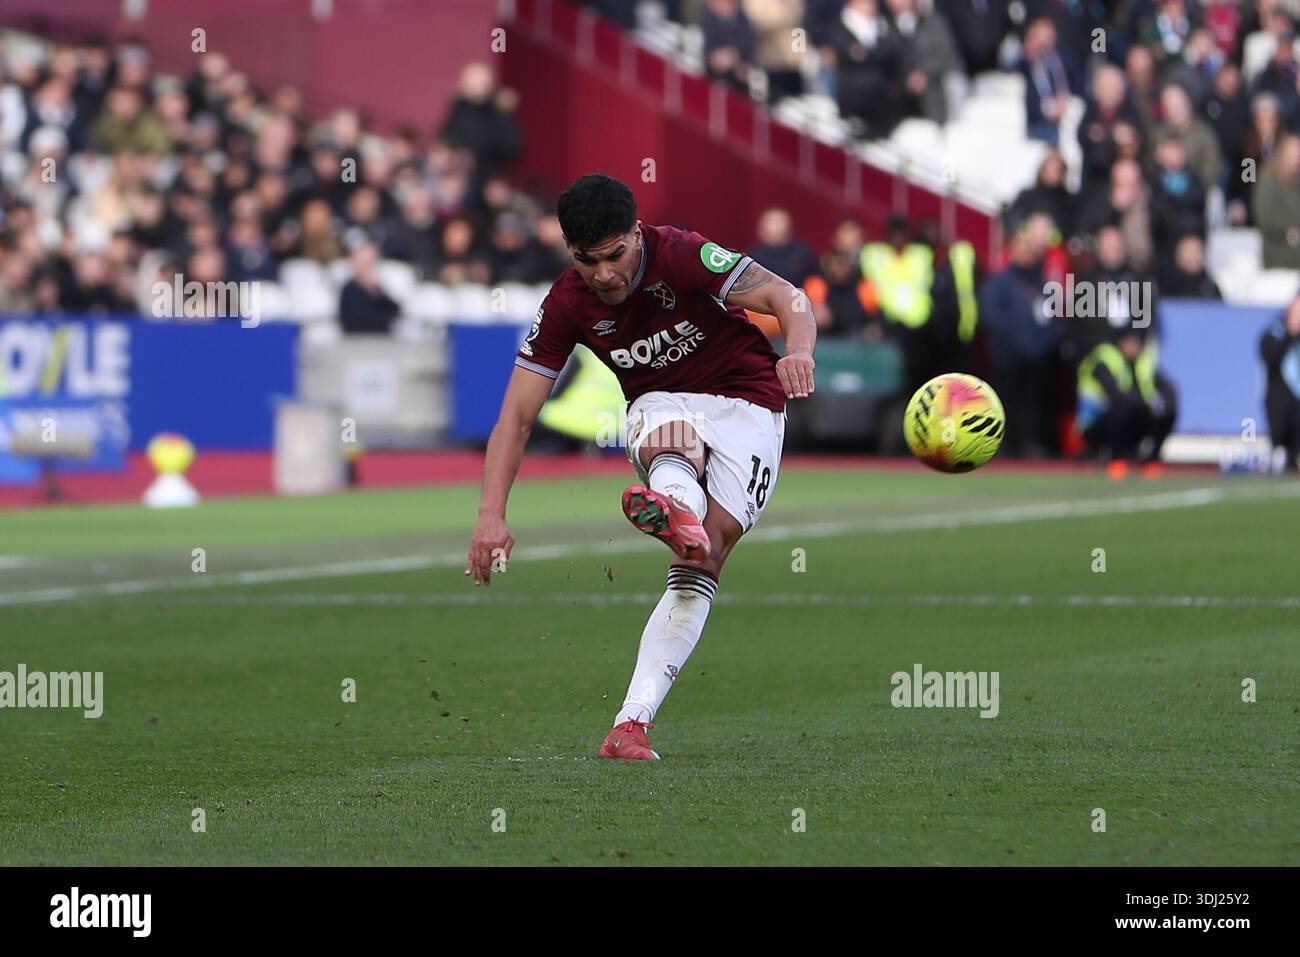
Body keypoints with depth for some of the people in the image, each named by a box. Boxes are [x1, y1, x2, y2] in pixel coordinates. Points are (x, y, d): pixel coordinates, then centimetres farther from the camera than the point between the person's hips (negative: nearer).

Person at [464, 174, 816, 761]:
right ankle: (679, 512, -75)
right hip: (662, 405, 2)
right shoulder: (567, 305, -10)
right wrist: (490, 516, -21)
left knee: (700, 566, -21)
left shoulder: (681, 256, -20)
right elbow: (516, 415, -9)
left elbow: (786, 298, -25)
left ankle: (631, 723, -30)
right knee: (669, 438, -38)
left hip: (746, 404, -2)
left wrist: (798, 351, -49)